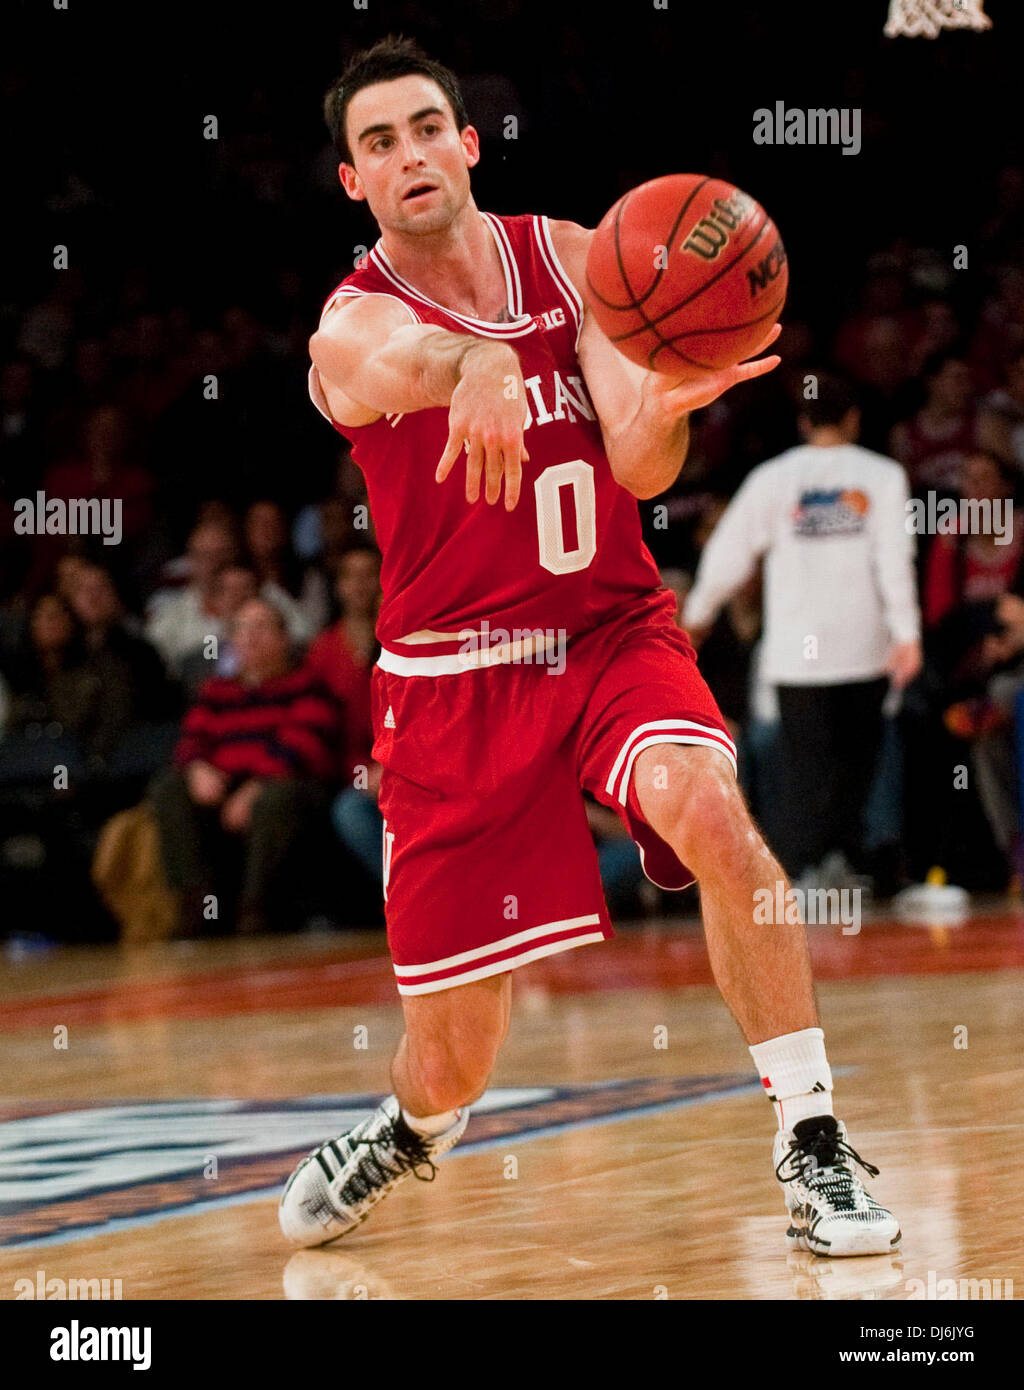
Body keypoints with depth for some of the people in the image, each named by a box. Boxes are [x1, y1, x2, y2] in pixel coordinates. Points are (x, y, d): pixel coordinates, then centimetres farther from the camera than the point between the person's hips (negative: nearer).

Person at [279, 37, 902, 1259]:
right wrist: (479, 367, -62)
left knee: (707, 806, -33)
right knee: (453, 1065, 1)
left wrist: (670, 401, -36)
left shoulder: (569, 257, 2)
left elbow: (641, 468, -10)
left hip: (614, 633, 1)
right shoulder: (351, 327, -9)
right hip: (452, 674, -1)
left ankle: (812, 1149, -23)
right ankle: (410, 1131, 40)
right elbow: (404, 358, -36)